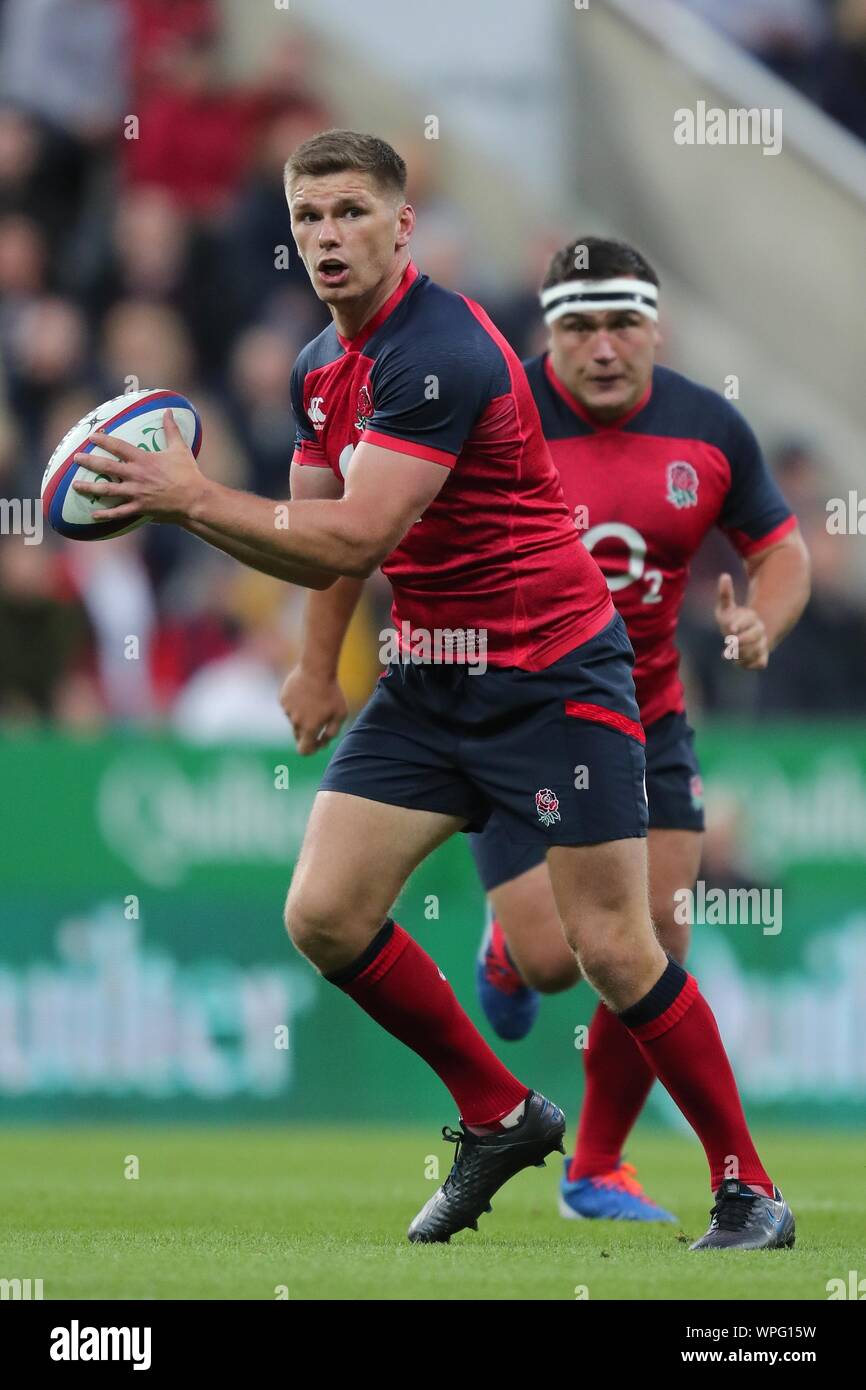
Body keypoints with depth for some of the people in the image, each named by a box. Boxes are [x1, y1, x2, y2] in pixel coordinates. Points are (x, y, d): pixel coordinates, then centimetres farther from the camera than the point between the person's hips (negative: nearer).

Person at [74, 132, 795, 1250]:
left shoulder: (440, 353, -21)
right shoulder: (319, 369, 8)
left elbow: (354, 537, -27)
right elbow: (315, 557, 14)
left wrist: (196, 497, -21)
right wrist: (175, 500, -1)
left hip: (550, 674, -8)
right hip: (429, 680, 8)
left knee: (612, 950, -9)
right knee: (323, 915, -4)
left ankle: (748, 1191, 5)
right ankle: (498, 1116, 15)